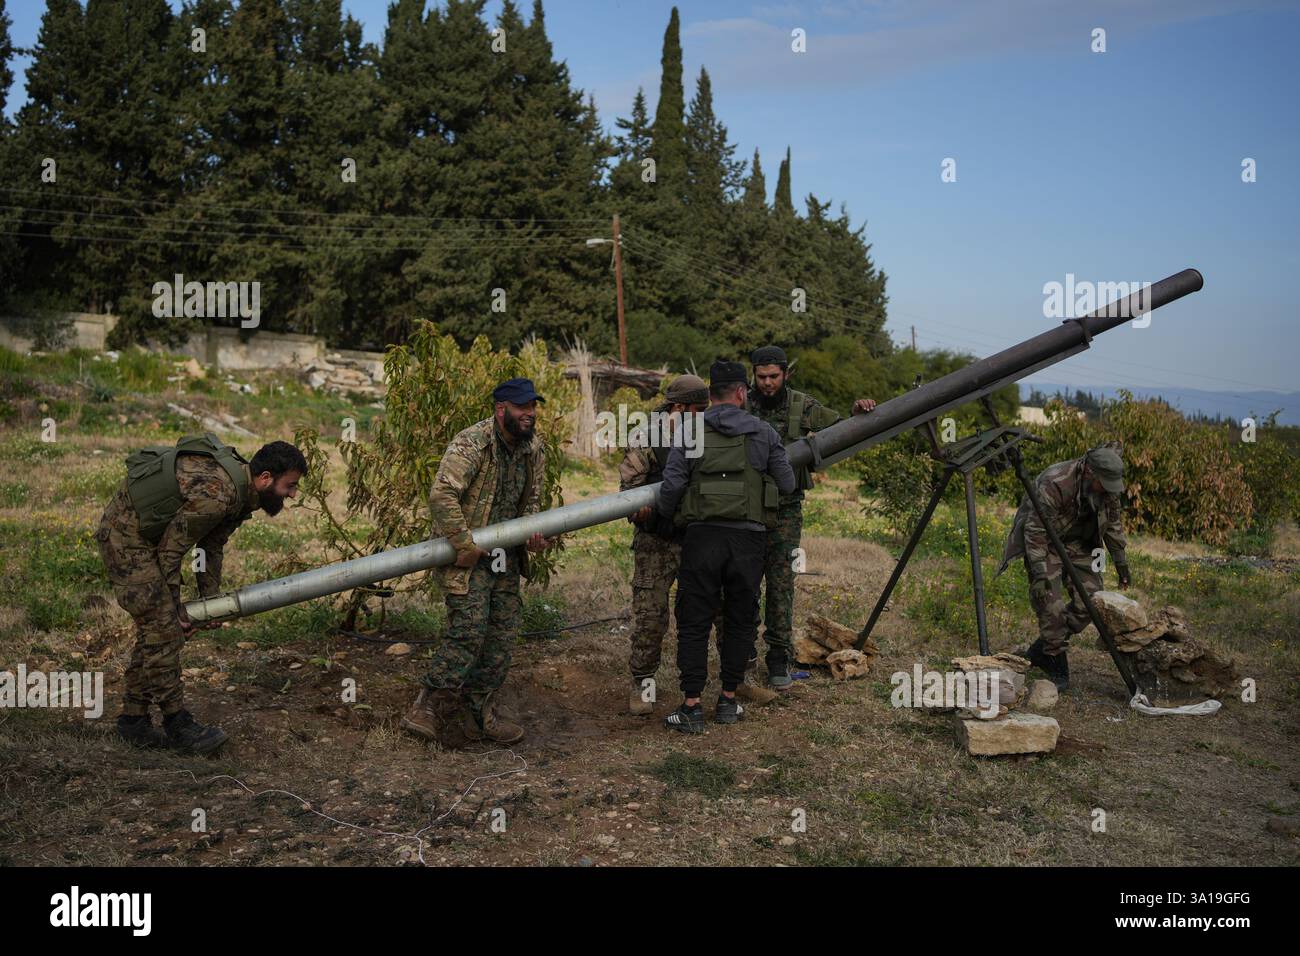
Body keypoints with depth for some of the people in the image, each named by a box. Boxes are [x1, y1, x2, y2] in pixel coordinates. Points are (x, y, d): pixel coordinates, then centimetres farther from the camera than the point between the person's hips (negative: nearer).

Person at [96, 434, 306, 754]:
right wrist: (175, 606, -12)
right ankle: (177, 725, -1)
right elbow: (170, 549, -22)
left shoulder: (240, 491, 1)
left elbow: (212, 547, 12)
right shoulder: (217, 494, -30)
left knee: (153, 629, 13)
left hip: (146, 535, 10)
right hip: (125, 536, -10)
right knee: (163, 629, -9)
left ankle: (134, 720, 21)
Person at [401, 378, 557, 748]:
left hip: (505, 556, 8)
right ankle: (425, 710, -4)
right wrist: (465, 544, -24)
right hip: (467, 554, -8)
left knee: (503, 633, 8)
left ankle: (480, 714, 19)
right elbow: (442, 495, -25)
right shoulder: (471, 443, -17)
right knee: (468, 631, -14)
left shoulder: (534, 450, 7)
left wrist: (533, 532, -4)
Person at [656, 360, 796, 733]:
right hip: (748, 539, 1)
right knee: (740, 622, 14)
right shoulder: (763, 433, 3)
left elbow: (671, 485, -7)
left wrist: (668, 516, 13)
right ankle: (728, 702, 20)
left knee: (694, 623, 5)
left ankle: (691, 708, 4)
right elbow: (787, 485, 8)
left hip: (703, 536, -1)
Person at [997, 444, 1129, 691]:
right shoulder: (1053, 484, -35)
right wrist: (1039, 575, -34)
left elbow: (1114, 521, 3)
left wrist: (1120, 561, 5)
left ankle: (1040, 651, 11)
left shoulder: (1108, 487, -14)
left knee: (1090, 601, -3)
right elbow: (1035, 532, -32)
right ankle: (1057, 669, -2)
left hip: (1080, 542, 6)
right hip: (1045, 542, -6)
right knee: (1050, 605, -17)